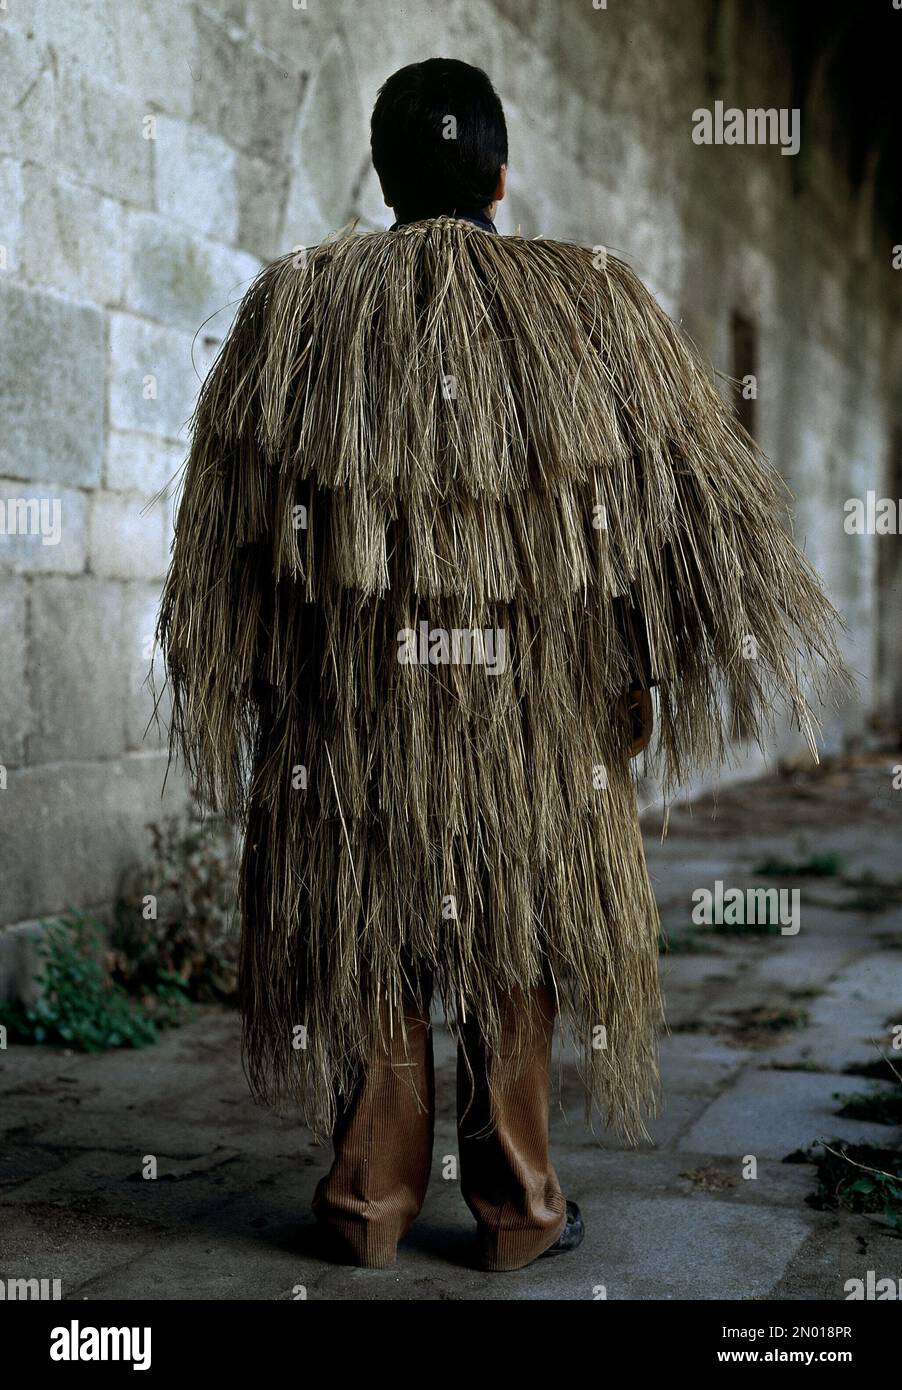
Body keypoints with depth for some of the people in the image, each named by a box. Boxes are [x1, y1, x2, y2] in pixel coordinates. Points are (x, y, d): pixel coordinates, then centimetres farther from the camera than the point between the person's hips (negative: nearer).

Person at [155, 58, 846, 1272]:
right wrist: (755, 632, 10)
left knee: (366, 940, 12)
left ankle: (371, 1199, 18)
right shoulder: (591, 305, -1)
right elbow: (694, 486, -1)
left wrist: (233, 678, 12)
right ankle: (515, 1201, 18)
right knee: (515, 938, 12)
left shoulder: (296, 308, 1)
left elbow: (226, 520, 3)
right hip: (534, 699, 0)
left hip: (348, 691, 1)